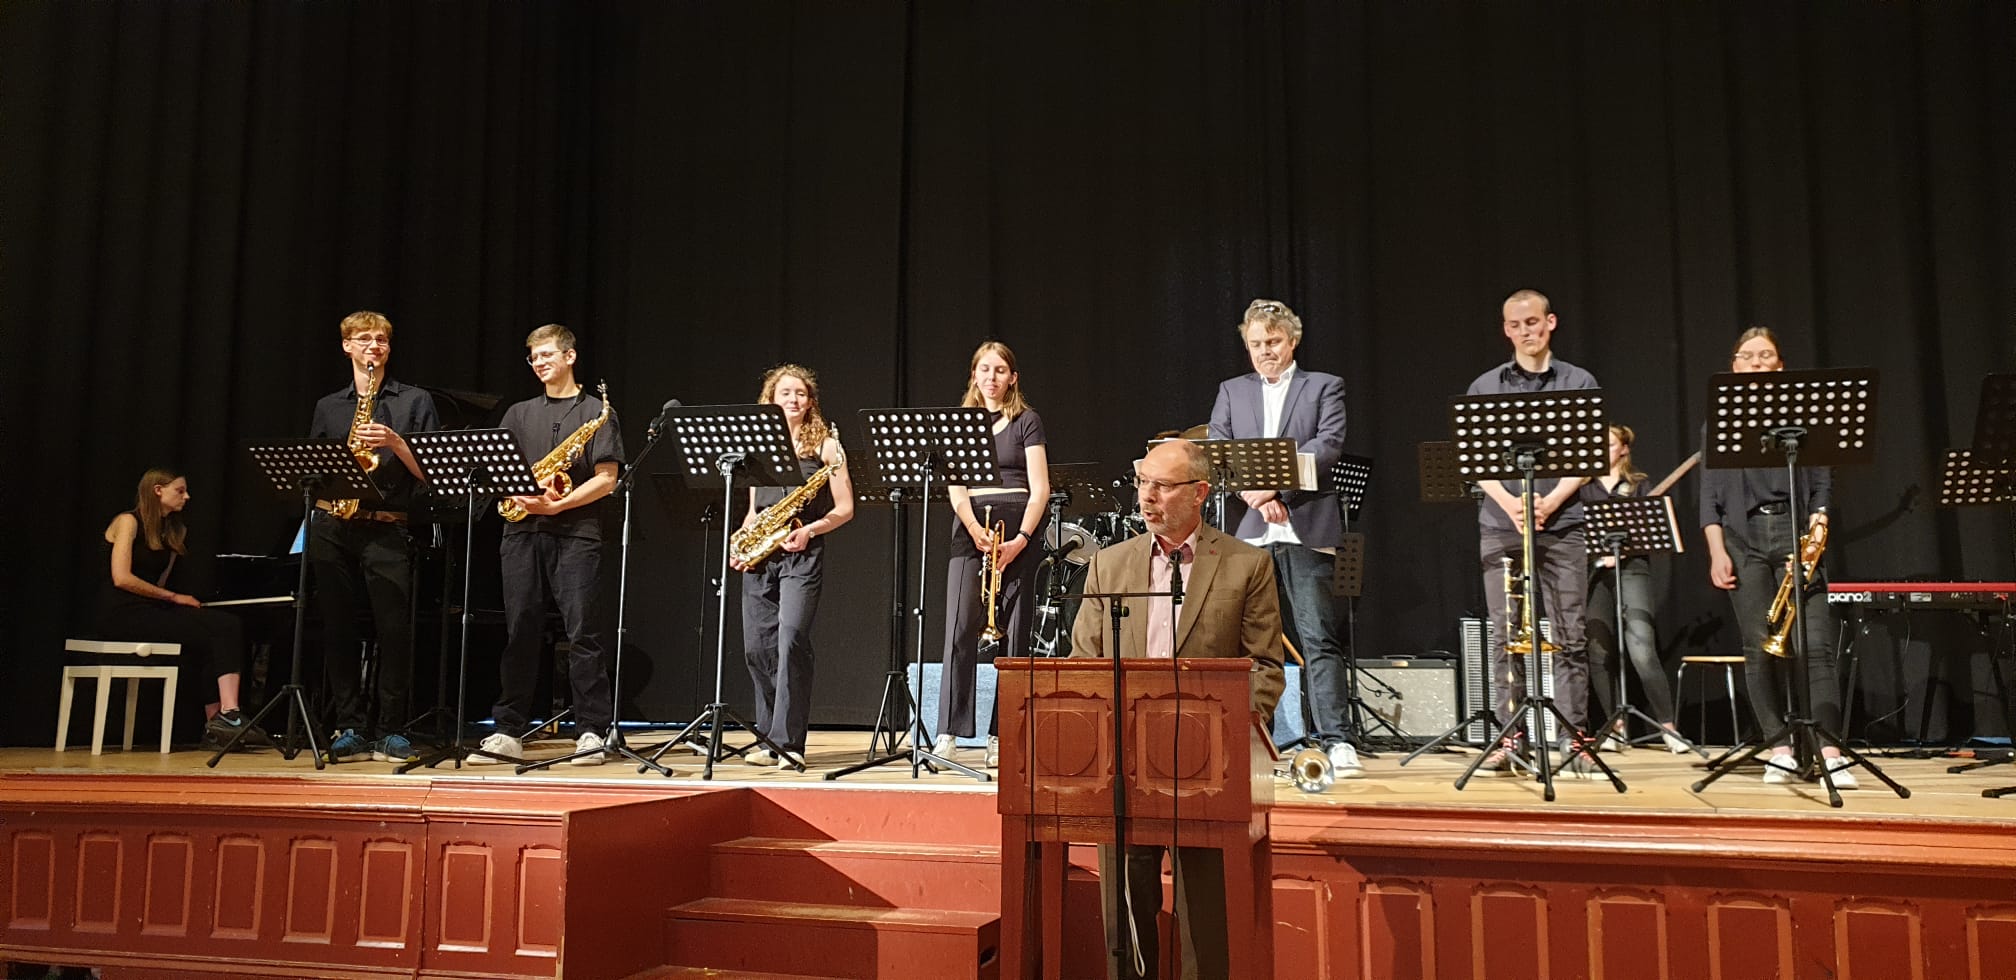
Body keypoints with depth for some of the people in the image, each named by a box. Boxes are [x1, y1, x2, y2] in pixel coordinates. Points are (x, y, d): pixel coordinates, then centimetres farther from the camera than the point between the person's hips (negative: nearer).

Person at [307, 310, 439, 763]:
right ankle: (350, 726, 11)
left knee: (395, 629, -9)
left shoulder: (415, 401, 10)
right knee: (338, 629, 3)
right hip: (331, 528, 3)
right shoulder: (327, 407, 18)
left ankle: (390, 730, -1)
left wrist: (395, 442, -11)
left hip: (386, 529, -3)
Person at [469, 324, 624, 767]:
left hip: (576, 531, -4)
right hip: (523, 530, 4)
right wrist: (522, 495, -9)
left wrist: (557, 504, -14)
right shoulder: (519, 414, 19)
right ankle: (507, 732, 10)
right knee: (519, 631, 5)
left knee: (583, 632, -6)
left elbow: (606, 478, -3)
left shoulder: (595, 411, 6)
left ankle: (591, 732, -2)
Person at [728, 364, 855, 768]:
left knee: (791, 637, -18)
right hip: (758, 558, 5)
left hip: (802, 555, -5)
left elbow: (844, 508, 1)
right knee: (756, 646, 2)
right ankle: (769, 738, 15)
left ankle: (789, 742, -13)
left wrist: (809, 530, -14)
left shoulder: (825, 444, 5)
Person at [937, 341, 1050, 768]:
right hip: (971, 527, 2)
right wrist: (976, 532, -11)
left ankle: (1000, 736, 4)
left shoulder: (1026, 421, 5)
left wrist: (1020, 539, -13)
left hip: (1017, 528, -1)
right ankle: (948, 733, -6)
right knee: (960, 629, -9)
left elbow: (1040, 489, -2)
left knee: (1013, 635, -2)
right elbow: (955, 488, 4)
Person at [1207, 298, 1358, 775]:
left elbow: (1328, 446, -6)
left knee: (1319, 638, -6)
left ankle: (1337, 740, -6)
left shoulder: (1324, 387, 9)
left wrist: (1273, 482, -16)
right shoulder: (1231, 392, 18)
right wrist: (1254, 495, -11)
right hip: (1248, 534, 3)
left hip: (1305, 530, -3)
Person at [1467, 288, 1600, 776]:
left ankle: (1575, 739, 5)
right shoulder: (1485, 388, 10)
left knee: (1568, 637, -1)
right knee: (1505, 636, 1)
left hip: (1563, 525, -1)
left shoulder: (1580, 383, 9)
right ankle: (1510, 737, 8)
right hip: (1500, 526, 1)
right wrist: (1509, 503, -11)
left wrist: (1551, 501, -11)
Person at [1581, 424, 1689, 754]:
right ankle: (1616, 727, 8)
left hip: (1631, 569, -2)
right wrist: (1599, 552, -10)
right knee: (1599, 652, -2)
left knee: (1642, 650, -15)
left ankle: (1668, 726, -7)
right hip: (1594, 571, 2)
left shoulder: (1639, 485, 12)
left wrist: (1622, 551, -13)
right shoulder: (1585, 488, 14)